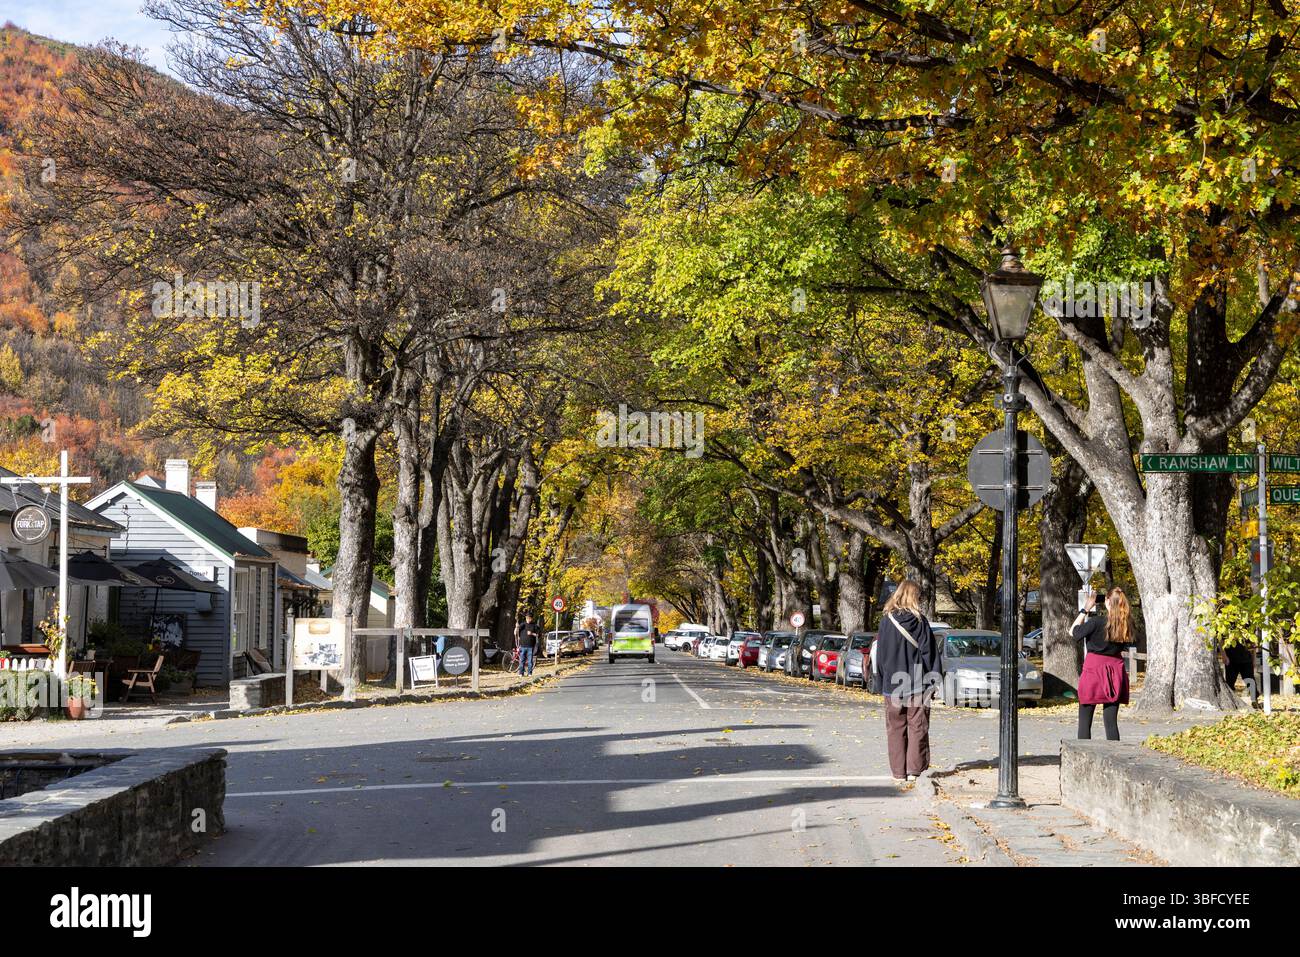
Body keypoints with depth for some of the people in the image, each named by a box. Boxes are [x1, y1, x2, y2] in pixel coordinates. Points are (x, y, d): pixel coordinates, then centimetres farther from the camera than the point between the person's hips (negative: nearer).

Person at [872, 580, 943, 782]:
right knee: (917, 727, 5)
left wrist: (881, 683, 11)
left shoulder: (886, 621, -3)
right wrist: (933, 682, 1)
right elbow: (929, 652, -5)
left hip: (893, 684, 1)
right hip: (918, 684, -1)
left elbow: (879, 654, 2)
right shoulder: (920, 621, -6)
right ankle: (914, 769, 0)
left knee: (896, 728, 8)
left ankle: (898, 771, 7)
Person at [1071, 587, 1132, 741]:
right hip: (1115, 669, 4)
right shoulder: (1126, 624, -3)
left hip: (1094, 670, -4)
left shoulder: (1097, 622, -15)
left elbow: (1073, 632, -2)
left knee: (1084, 721, 3)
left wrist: (1086, 609, 1)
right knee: (1111, 721, 7)